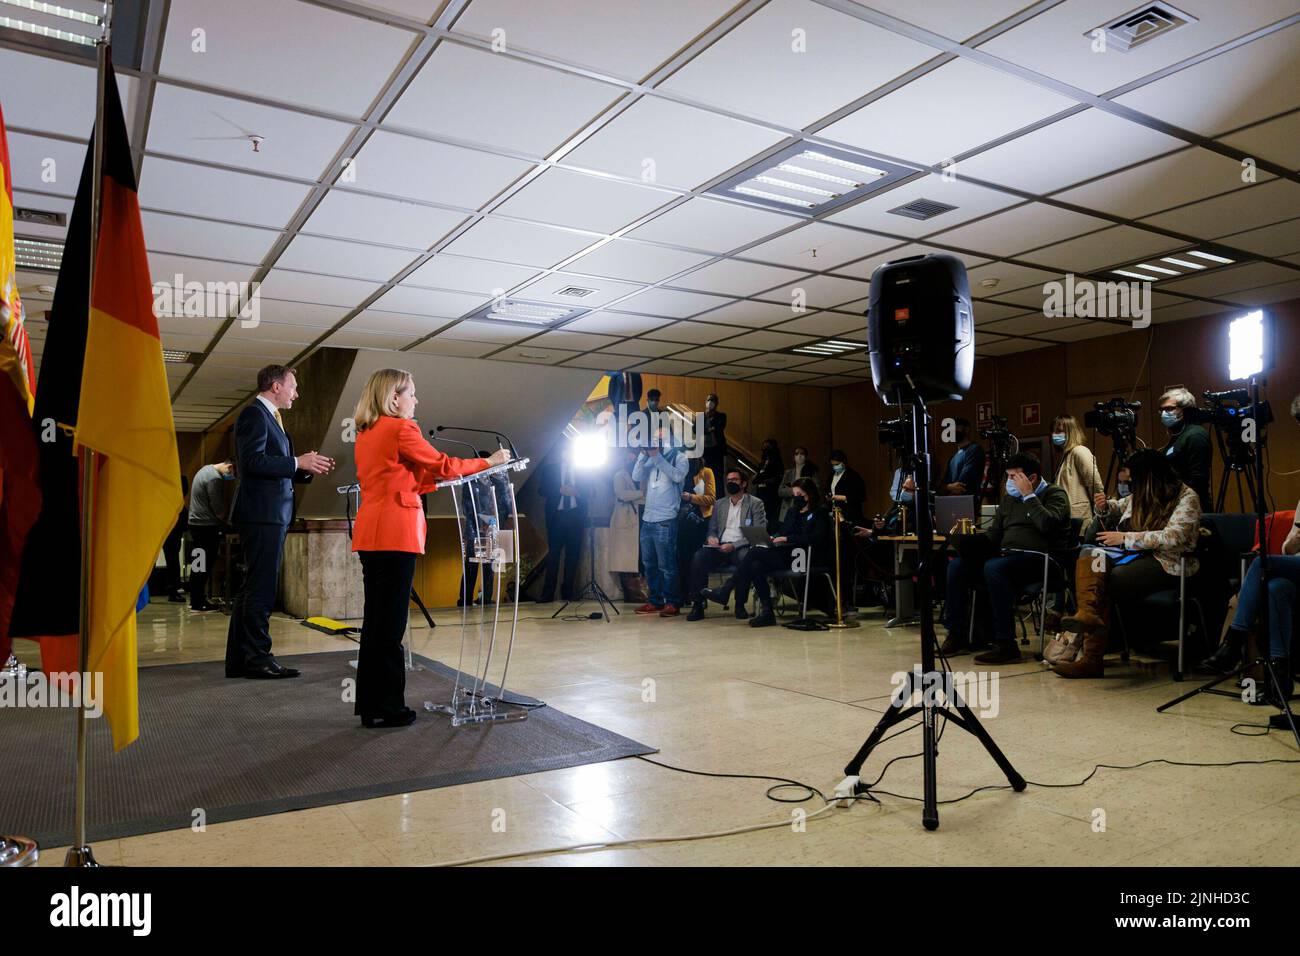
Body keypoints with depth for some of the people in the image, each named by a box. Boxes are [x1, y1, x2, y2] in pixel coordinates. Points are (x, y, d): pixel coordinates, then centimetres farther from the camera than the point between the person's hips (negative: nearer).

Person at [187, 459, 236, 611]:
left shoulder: (206, 469, 14)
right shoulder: (215, 478, -17)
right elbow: (218, 510, -18)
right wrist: (227, 522, -1)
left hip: (196, 523, 10)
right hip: (206, 527, -10)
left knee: (197, 566, 14)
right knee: (204, 567, -4)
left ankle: (195, 600, 21)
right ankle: (198, 603, 0)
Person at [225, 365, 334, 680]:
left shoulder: (269, 417, 21)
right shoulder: (254, 414, -9)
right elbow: (252, 461, -21)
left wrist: (307, 469, 9)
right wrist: (297, 462, -17)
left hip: (271, 515, 10)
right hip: (262, 514, -10)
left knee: (252, 588, 12)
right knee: (260, 588, -7)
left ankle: (239, 660, 19)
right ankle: (258, 659, -2)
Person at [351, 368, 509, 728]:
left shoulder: (366, 433, 17)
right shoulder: (401, 429, -9)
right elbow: (443, 464, -4)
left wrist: (437, 477, 18)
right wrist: (488, 462, 6)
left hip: (369, 533, 9)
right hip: (395, 534, -9)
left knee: (376, 619, 14)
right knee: (390, 623, -2)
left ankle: (370, 705, 22)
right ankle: (387, 708, 5)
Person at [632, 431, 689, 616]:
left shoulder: (678, 456, 3)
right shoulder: (650, 459, 16)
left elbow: (678, 476, -15)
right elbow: (636, 477, 5)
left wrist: (657, 456, -13)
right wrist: (644, 455, -4)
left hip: (665, 519, -6)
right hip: (648, 519, 6)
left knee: (666, 564, -5)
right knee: (649, 564, 10)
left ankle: (672, 603, 3)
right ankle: (655, 601, 18)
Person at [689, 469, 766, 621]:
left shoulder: (755, 504, 8)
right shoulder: (720, 504, 23)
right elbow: (712, 529, 24)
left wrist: (734, 545, -15)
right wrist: (711, 538, -3)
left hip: (741, 548, -3)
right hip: (720, 547, 4)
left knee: (746, 559, -39)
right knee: (698, 557, -27)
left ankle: (740, 605, -24)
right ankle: (697, 605, -22)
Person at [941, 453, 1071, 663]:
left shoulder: (1055, 495, 3)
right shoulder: (1009, 498, 23)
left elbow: (1048, 525, -18)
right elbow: (993, 534, 23)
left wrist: (1029, 495, -11)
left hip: (1038, 558, -7)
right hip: (1007, 556, 7)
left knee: (993, 567, -35)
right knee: (957, 565, -12)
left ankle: (1005, 644, -30)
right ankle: (957, 636, -7)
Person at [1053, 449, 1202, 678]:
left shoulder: (1186, 497, -3)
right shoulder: (1141, 496, 17)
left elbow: (1173, 538, -17)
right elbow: (1119, 509, 36)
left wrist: (1125, 537, -17)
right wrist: (1105, 507, 11)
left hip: (1166, 564, -6)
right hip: (1133, 556, 6)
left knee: (1105, 583, -29)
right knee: (1089, 555, -27)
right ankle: (1088, 615, -43)